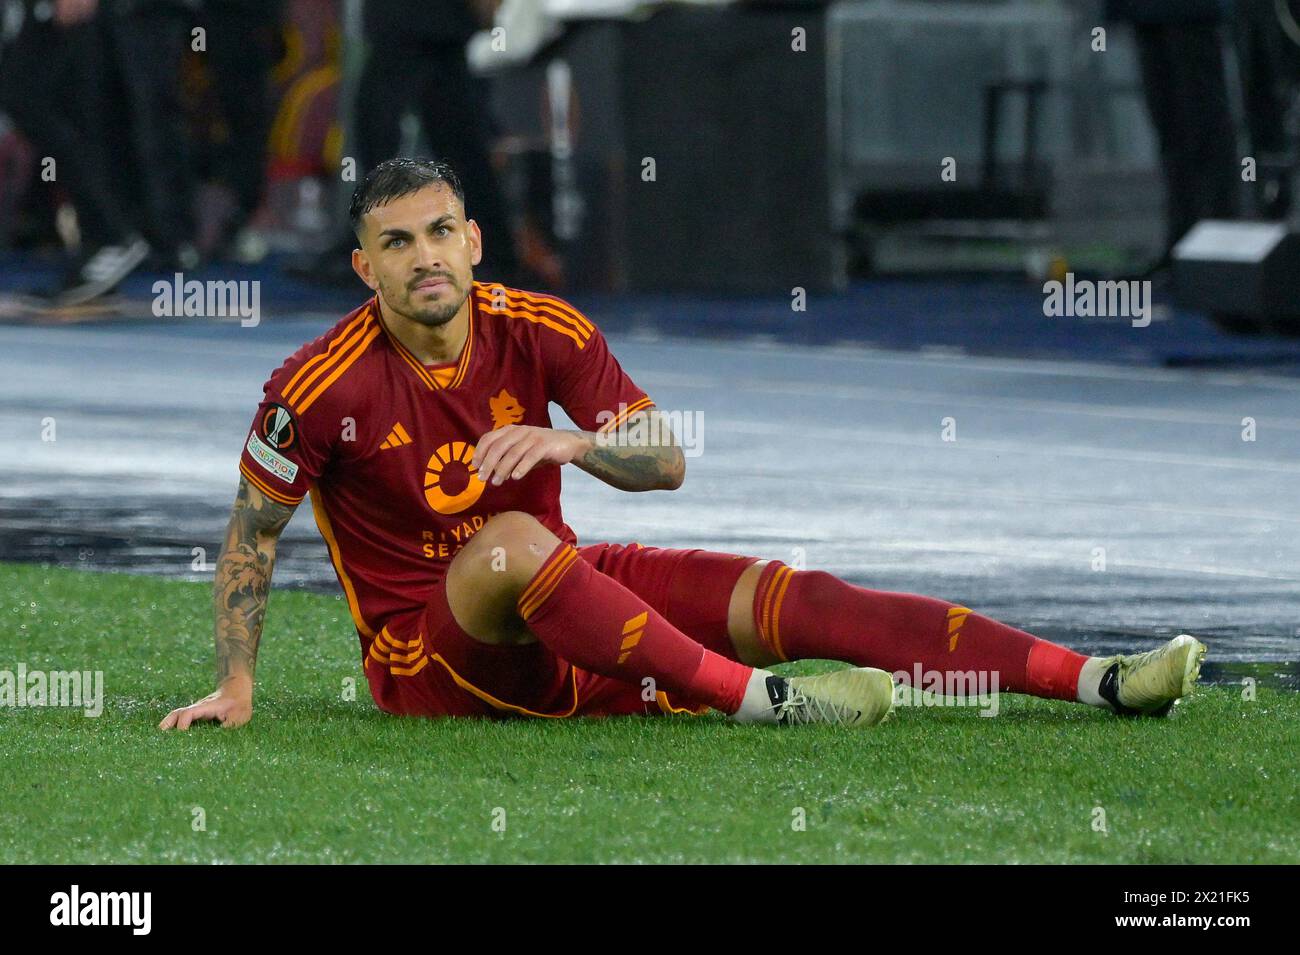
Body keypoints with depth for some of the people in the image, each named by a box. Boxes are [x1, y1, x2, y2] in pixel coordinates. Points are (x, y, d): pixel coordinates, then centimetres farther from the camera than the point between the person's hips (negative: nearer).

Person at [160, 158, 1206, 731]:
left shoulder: (540, 330, -4)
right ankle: (764, 700, -45)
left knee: (787, 596, -15)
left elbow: (666, 461, -2)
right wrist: (235, 685, -10)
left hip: (561, 591, 4)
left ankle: (1104, 680, -24)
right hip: (433, 654, -4)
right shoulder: (320, 387, -15)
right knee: (512, 542, -39)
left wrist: (570, 443, -22)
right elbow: (254, 531, -4)